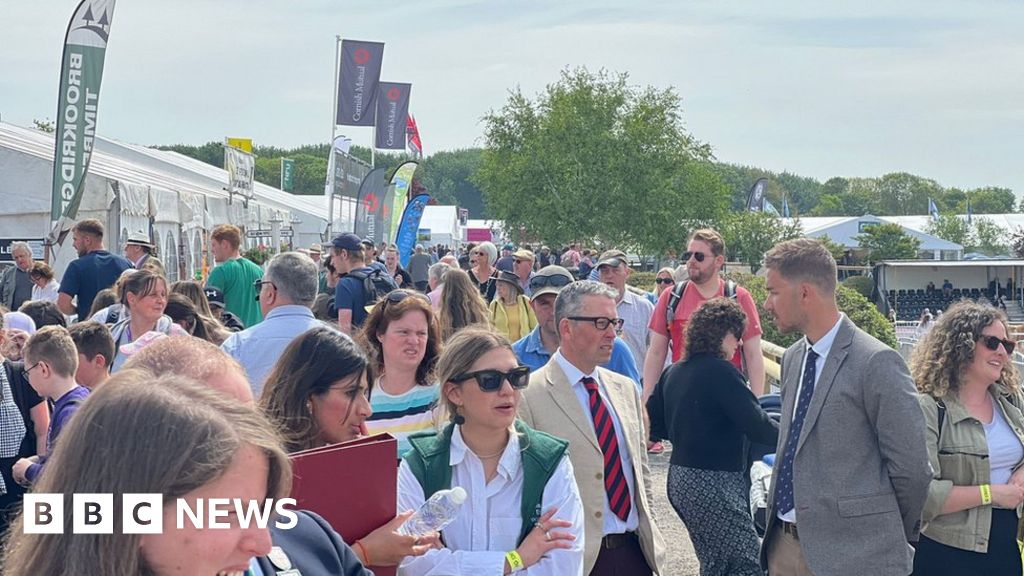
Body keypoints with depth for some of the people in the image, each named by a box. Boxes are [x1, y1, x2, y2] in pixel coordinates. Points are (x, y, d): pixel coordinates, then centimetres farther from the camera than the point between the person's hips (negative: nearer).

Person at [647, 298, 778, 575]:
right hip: (712, 483, -9)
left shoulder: (673, 373, 11)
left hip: (680, 479, 9)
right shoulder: (721, 371, -14)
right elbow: (756, 425, -17)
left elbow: (654, 424, 17)